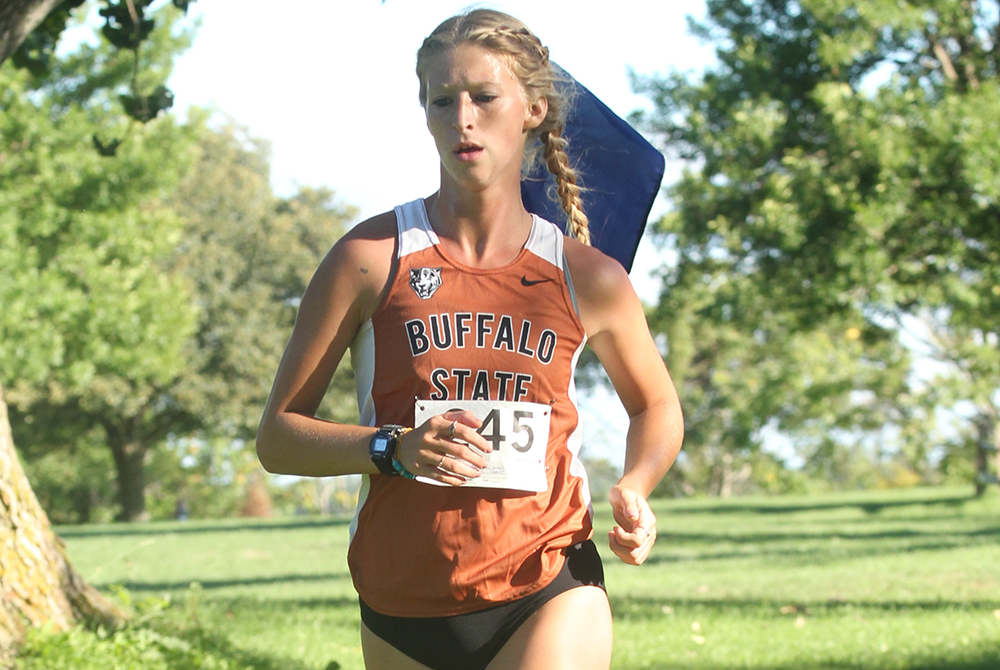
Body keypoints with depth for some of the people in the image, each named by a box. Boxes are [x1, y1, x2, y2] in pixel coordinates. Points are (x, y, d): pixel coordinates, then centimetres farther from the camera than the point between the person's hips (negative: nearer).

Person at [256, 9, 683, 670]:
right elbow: (277, 436, 0)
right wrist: (395, 449, -18)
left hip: (551, 596, -1)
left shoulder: (588, 278, 3)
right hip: (403, 610, 1)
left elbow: (657, 405, 22)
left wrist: (635, 489, 1)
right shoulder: (371, 257, -1)